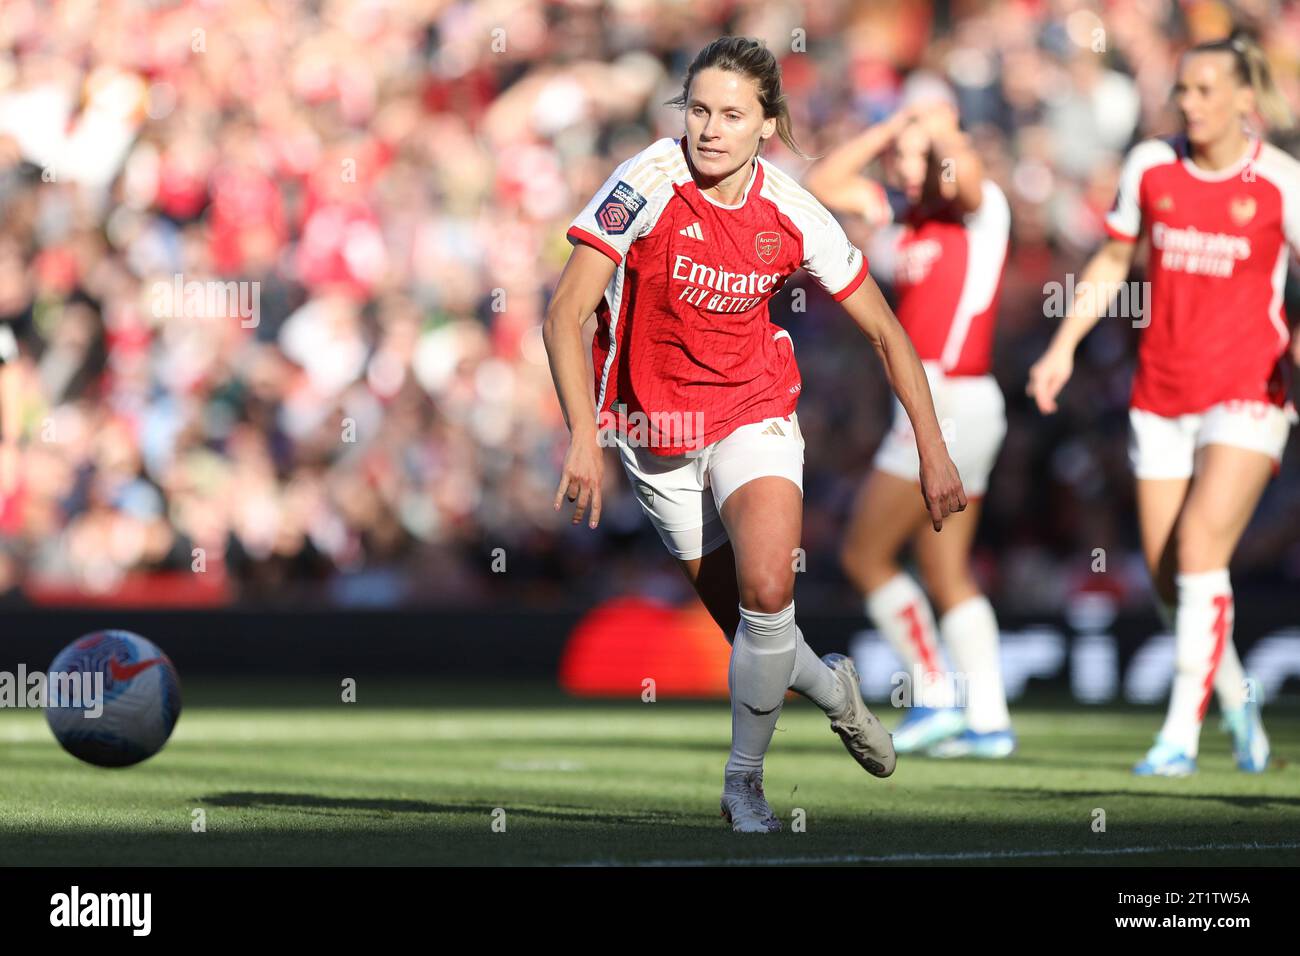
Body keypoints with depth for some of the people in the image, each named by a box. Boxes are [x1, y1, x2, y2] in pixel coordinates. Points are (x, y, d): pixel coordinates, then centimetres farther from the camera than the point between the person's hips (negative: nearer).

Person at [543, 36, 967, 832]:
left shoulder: (795, 216, -12)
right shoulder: (647, 184, -19)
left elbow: (887, 333, 0)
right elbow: (566, 315, -21)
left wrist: (934, 452, -1)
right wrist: (584, 438, -31)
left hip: (755, 414, 0)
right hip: (655, 428, 0)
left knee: (767, 593, -24)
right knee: (749, 630, 5)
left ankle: (745, 779, -4)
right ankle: (832, 686, 40)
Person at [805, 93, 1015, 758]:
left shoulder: (981, 208, -8)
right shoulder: (905, 212, 12)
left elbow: (963, 169, -31)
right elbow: (824, 184, 12)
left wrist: (937, 125, -13)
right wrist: (895, 125, 5)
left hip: (950, 400, -9)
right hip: (934, 405, 9)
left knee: (864, 555, -2)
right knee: (948, 574, 9)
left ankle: (935, 693, 0)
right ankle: (988, 720, 8)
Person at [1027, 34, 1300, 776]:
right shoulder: (1151, 166, 3)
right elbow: (1114, 261, 17)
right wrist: (1064, 346, 10)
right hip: (1162, 397, 4)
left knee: (1200, 548, -19)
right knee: (1167, 574, 4)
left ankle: (1181, 734, -14)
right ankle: (1237, 700, 30)